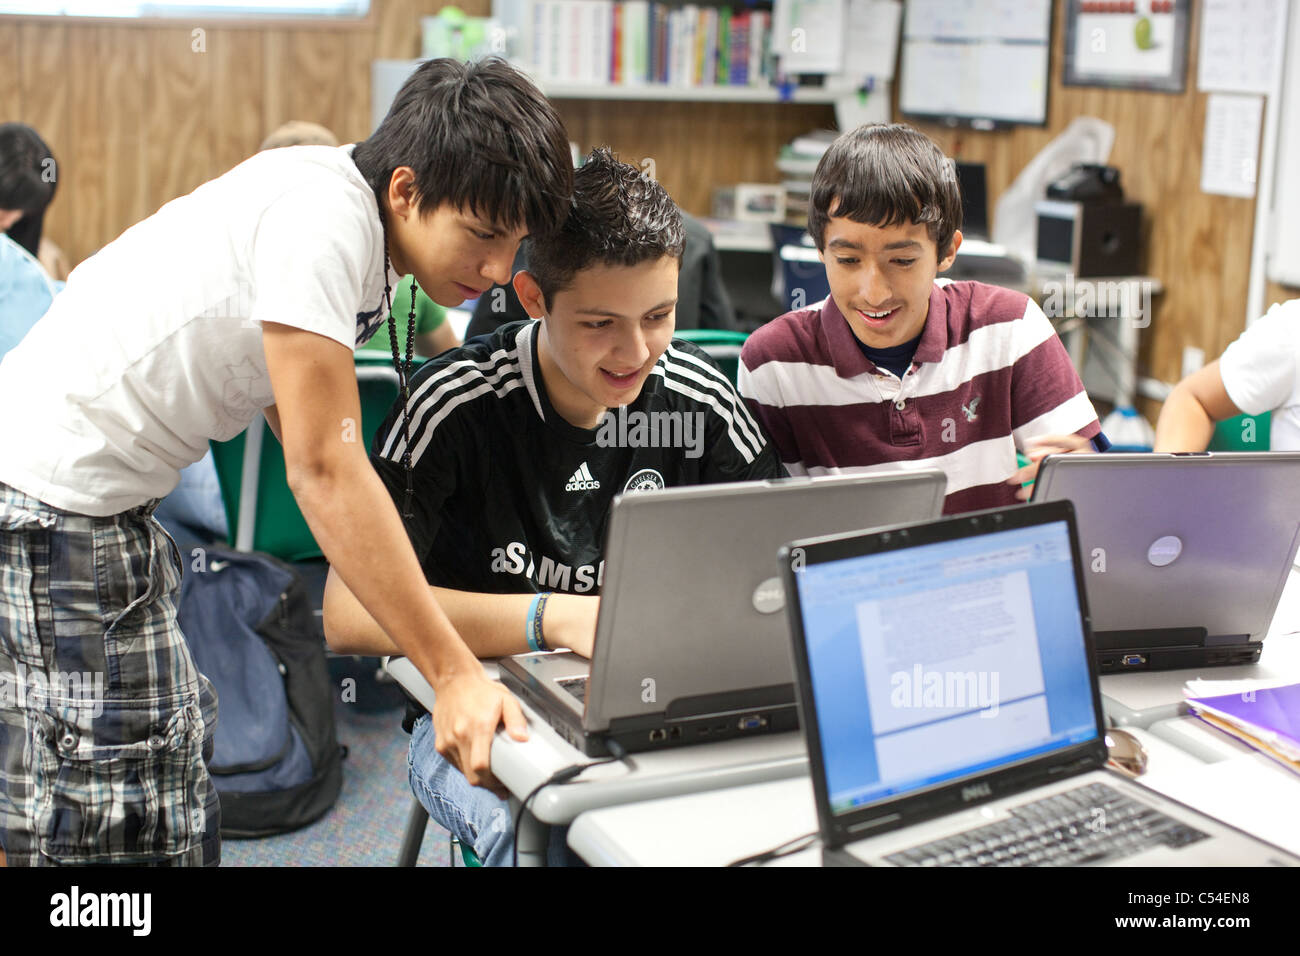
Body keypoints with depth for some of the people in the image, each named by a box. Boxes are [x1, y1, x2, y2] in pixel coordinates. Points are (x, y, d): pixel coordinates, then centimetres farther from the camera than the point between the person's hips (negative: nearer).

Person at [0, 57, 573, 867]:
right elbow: (325, 470, -26)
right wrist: (454, 674, -24)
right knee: (121, 828, -7)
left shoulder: (372, 245, 6)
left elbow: (303, 438, 11)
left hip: (112, 504, 10)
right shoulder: (322, 219, -23)